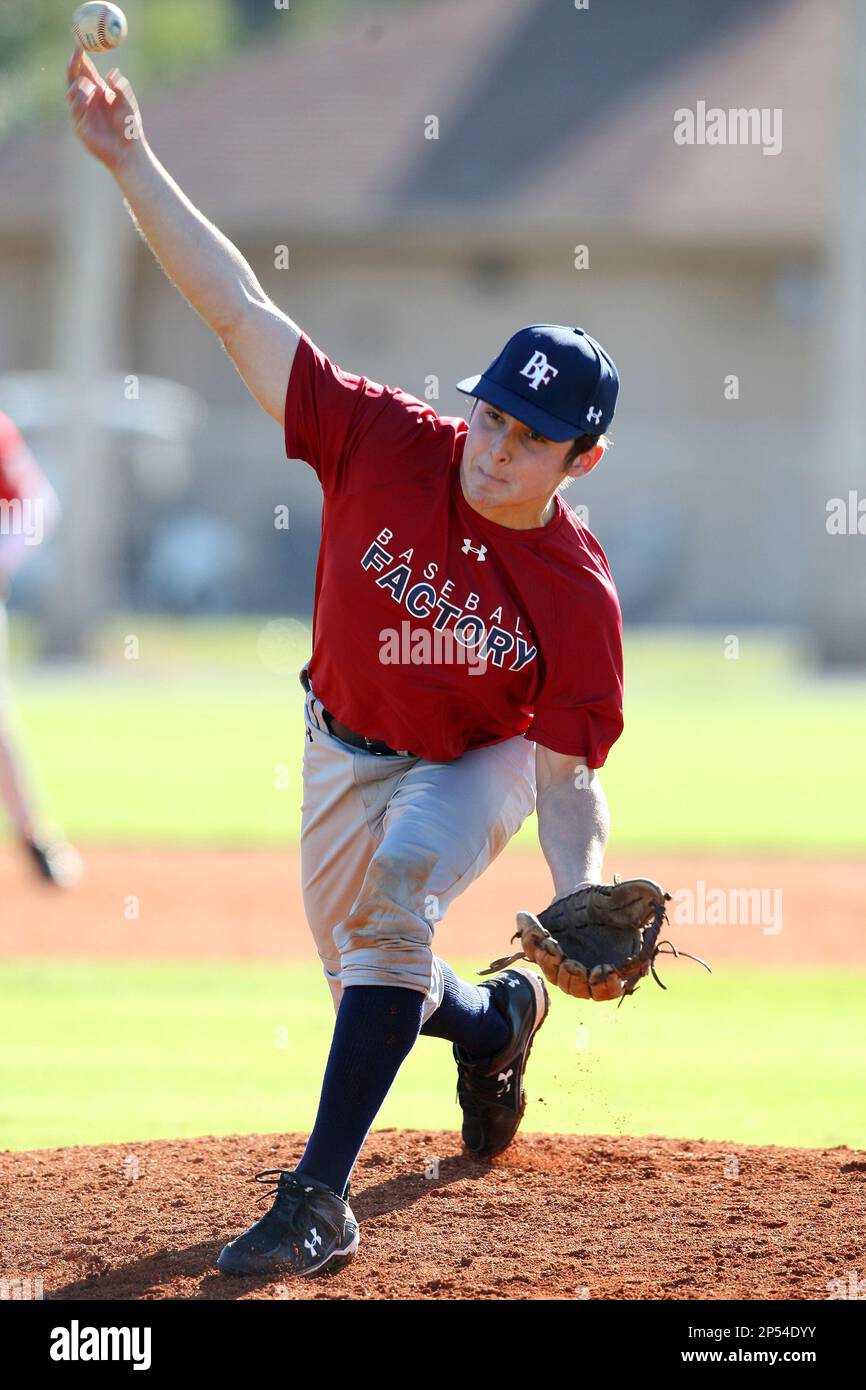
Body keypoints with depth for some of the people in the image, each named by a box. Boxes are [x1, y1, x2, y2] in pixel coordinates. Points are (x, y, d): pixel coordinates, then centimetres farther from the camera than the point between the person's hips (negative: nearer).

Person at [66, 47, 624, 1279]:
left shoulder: (577, 597, -30)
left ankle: (320, 1198, -29)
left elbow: (568, 775, -23)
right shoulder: (385, 447, -27)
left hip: (478, 764, -4)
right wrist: (130, 163, -35)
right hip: (348, 749, 4)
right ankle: (493, 1018, 55)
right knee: (370, 984, 17)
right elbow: (239, 310, -29)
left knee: (394, 900, -32)